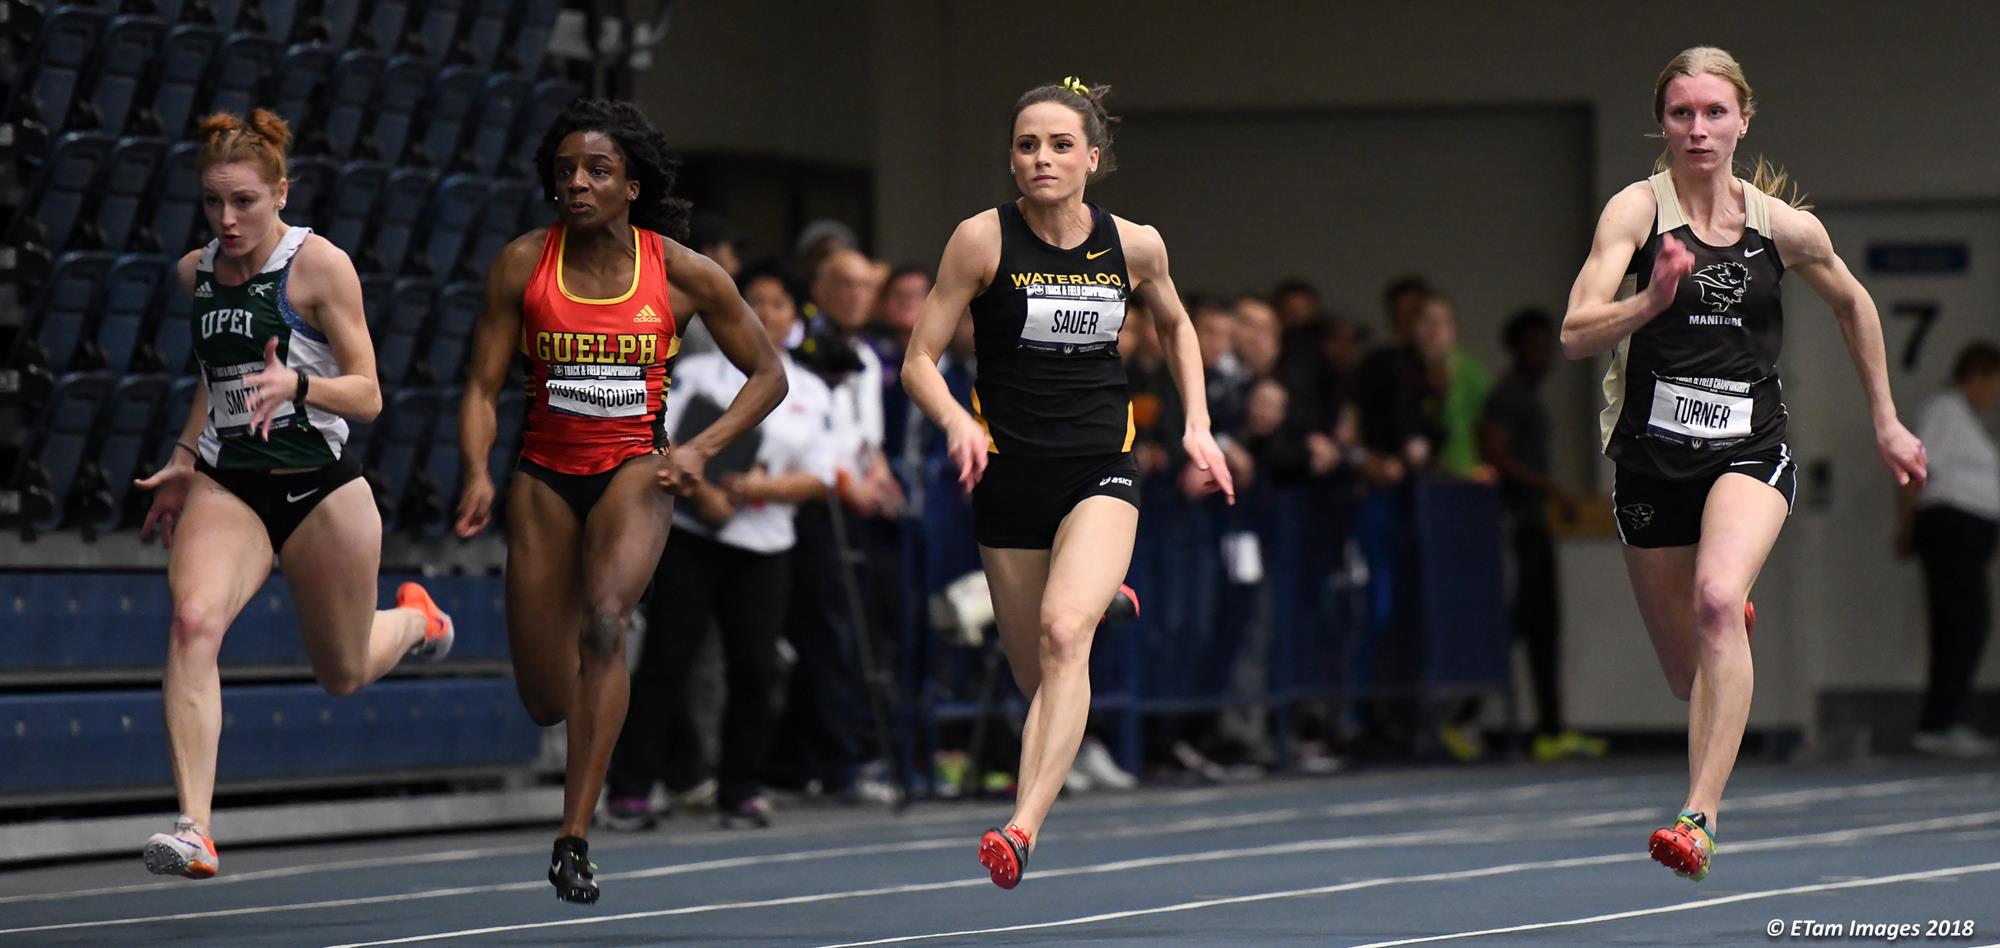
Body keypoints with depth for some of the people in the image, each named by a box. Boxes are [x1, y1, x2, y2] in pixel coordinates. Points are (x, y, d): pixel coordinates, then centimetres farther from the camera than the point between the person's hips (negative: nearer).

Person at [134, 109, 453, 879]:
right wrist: (184, 460, 16)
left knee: (344, 673, 12)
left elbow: (367, 396, -11)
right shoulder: (196, 272, 6)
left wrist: (297, 386, -29)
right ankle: (193, 829, -32)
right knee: (194, 620, -27)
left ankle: (414, 618, 51)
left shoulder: (319, 266, -10)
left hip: (320, 487, -3)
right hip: (226, 488, 3)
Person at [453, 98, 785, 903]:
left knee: (602, 624, -31)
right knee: (545, 703, 3)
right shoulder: (523, 264, -5)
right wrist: (477, 472, -20)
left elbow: (768, 374, 4)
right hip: (546, 474, 2)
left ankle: (574, 839, -32)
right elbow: (483, 386, -2)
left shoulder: (682, 272, -7)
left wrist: (700, 449, -10)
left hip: (635, 467, -2)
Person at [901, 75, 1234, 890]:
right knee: (1036, 678, 10)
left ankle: (1024, 826, -36)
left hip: (1102, 471, -1)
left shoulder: (1134, 245, 0)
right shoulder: (983, 239, -7)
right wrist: (958, 423, -24)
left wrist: (1197, 424, 11)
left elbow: (1175, 325, 22)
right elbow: (919, 362, -4)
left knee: (1064, 632, -26)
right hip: (1009, 477, 1)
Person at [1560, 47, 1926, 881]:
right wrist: (1652, 302, -36)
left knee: (1718, 599, -31)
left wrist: (1885, 421, 25)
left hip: (1750, 446, 0)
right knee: (1688, 677, 11)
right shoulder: (1637, 209, -7)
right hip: (1652, 453, 0)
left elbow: (1854, 305, 21)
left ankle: (1700, 815, -32)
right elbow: (1575, 336, -18)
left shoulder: (1786, 227, 1)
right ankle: (1736, 628, 52)